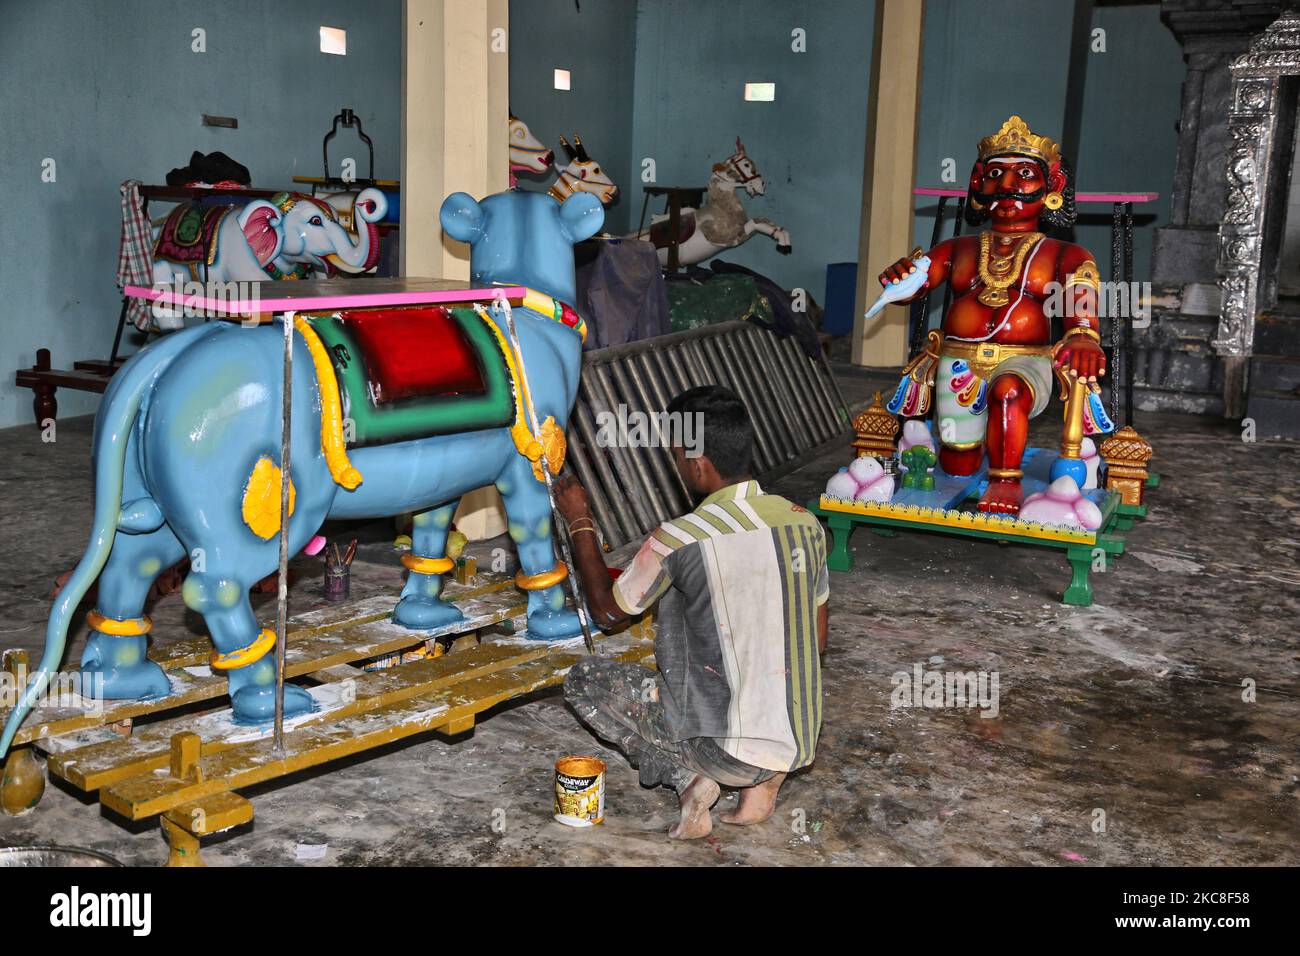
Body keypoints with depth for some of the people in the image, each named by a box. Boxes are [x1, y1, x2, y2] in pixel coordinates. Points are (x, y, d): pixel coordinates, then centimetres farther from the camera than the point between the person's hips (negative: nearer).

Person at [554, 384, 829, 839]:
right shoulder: (805, 523, 1)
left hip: (727, 748, -6)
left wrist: (580, 523, 14)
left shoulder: (681, 538, -16)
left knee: (584, 679, 11)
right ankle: (762, 781, 13)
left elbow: (607, 609, 3)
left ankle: (687, 776, -5)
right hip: (801, 743, 6)